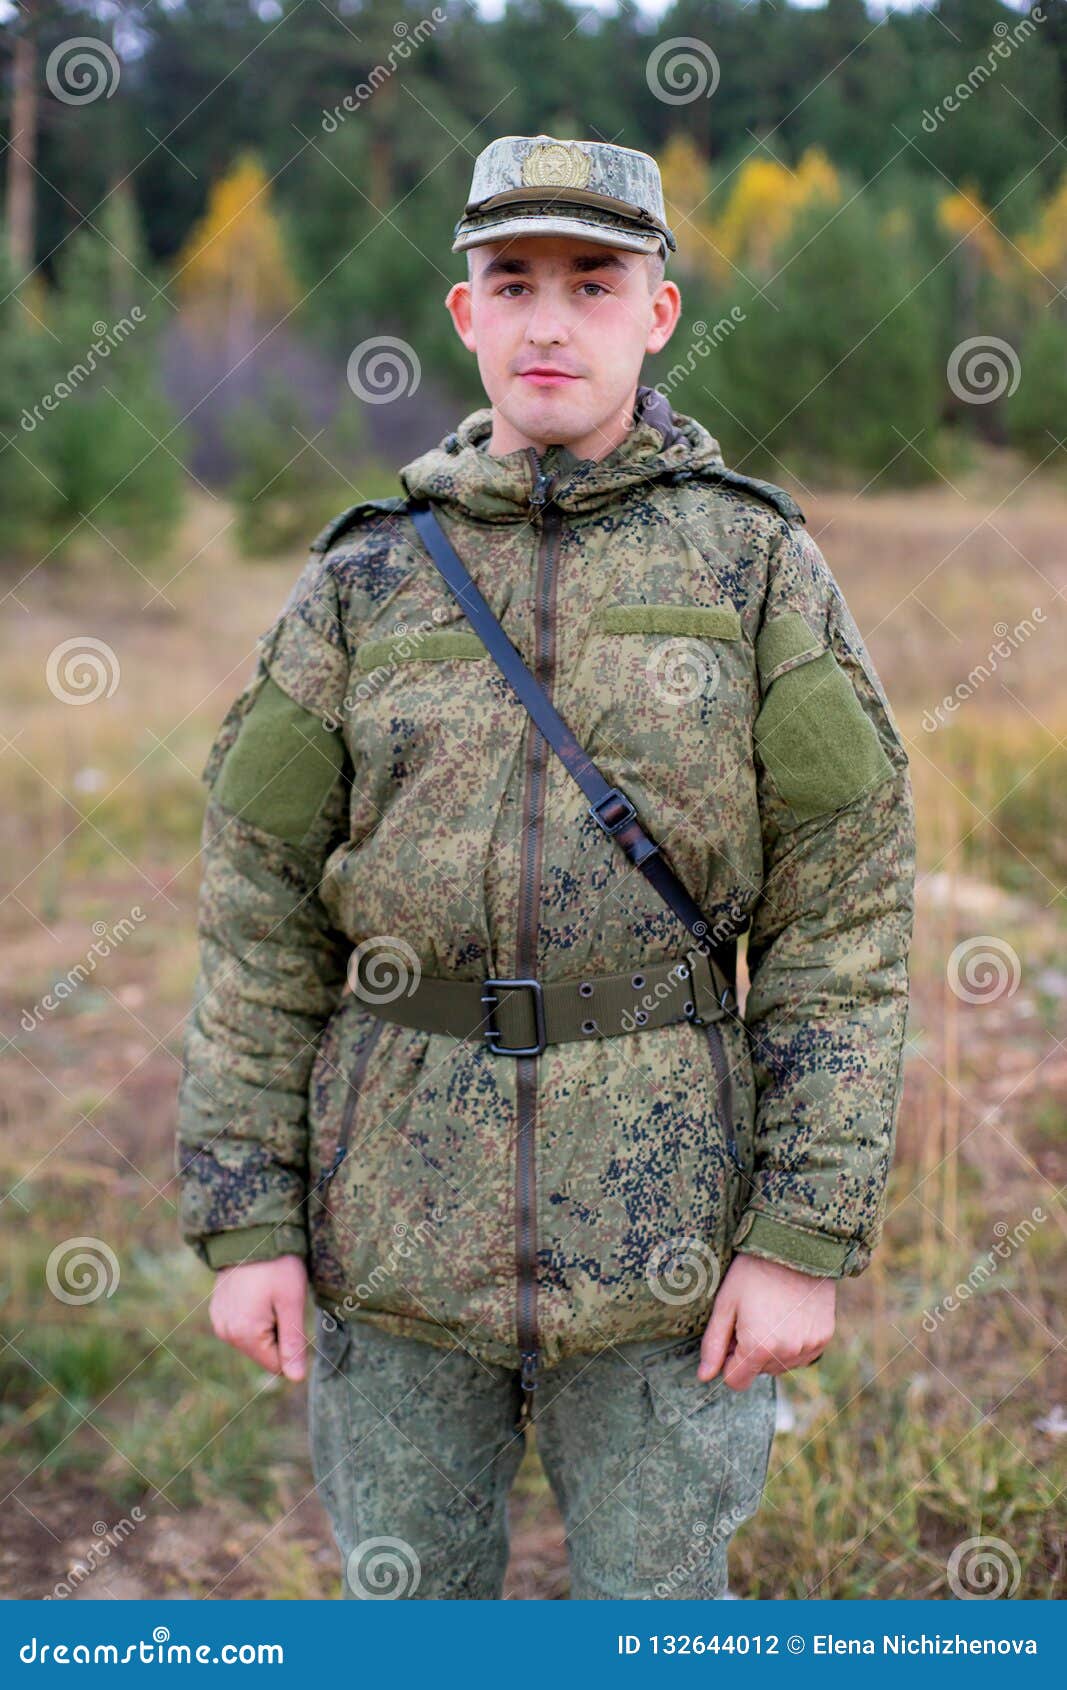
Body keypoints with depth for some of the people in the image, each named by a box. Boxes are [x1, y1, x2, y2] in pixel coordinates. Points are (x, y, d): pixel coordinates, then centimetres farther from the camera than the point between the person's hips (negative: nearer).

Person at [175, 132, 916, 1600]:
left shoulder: (757, 560, -2)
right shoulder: (366, 573, 2)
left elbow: (846, 910, -4)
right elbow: (261, 910, 3)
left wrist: (810, 1239, -10)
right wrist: (244, 1221, -2)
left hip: (660, 1232, -1)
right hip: (394, 1221, 2)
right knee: (408, 1603, 15)